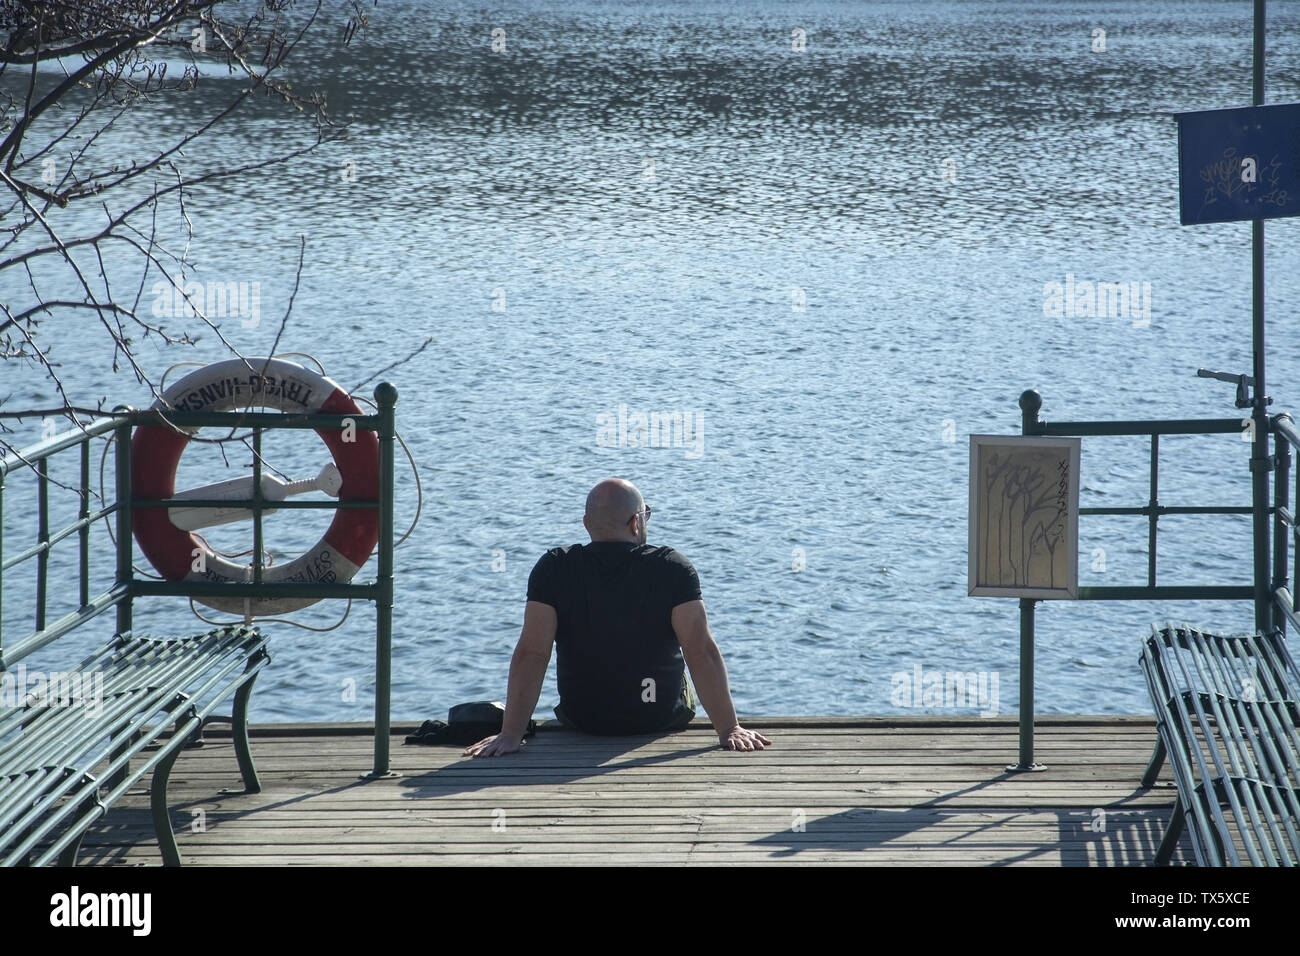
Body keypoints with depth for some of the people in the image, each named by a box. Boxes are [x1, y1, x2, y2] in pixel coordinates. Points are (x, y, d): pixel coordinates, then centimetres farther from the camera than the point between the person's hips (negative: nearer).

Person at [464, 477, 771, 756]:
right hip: (664, 720, -1)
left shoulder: (554, 569, -14)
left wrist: (510, 734, -20)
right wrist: (728, 728, -20)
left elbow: (530, 654, -19)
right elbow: (702, 652, -23)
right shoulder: (673, 569, -17)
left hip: (580, 722, 1)